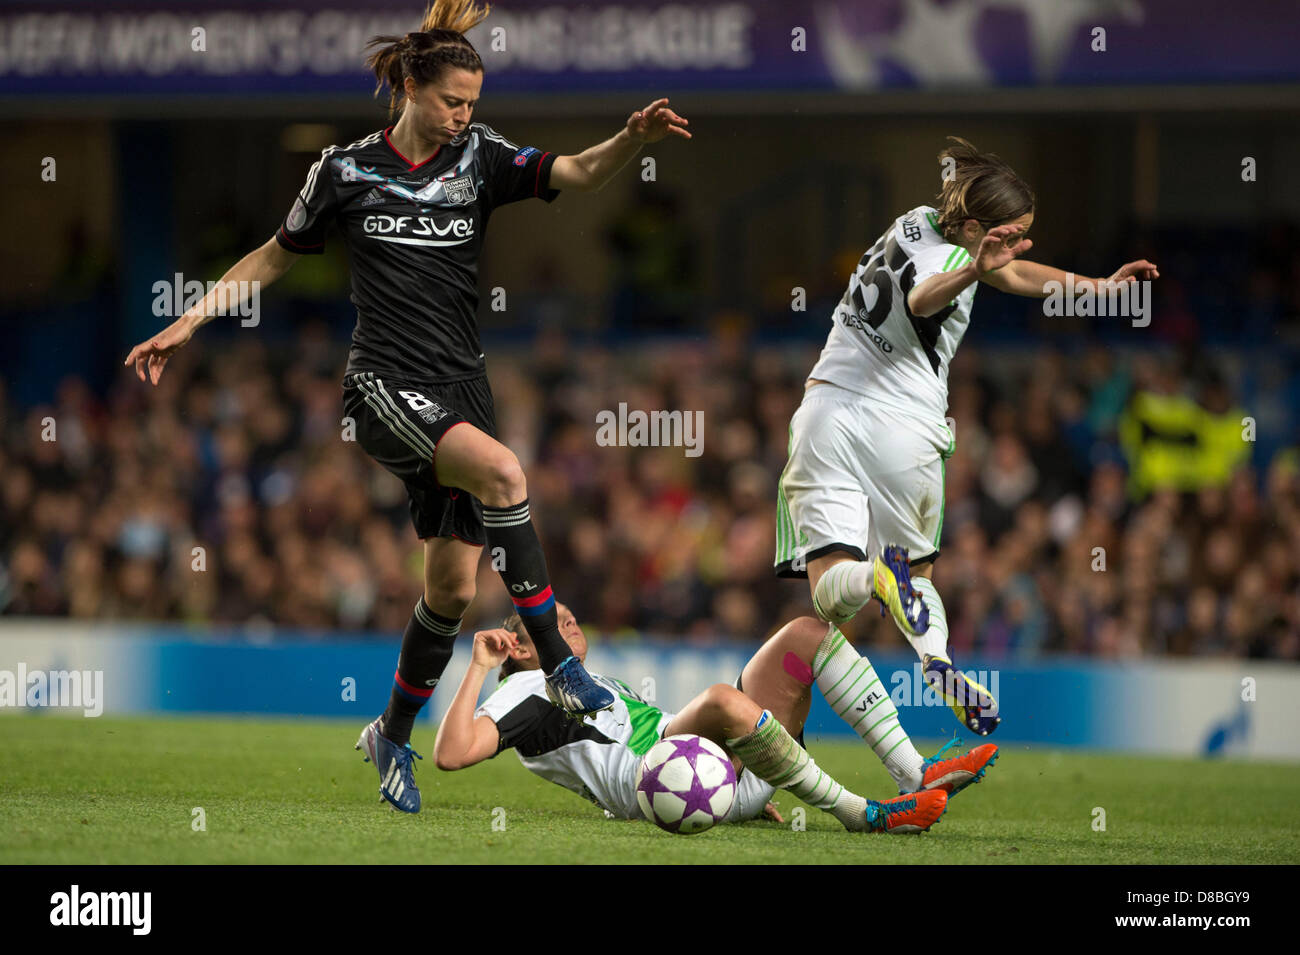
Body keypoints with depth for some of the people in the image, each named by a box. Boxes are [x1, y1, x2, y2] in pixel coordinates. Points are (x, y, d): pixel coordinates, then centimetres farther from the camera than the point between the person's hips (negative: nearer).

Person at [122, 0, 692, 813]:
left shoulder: (480, 159, 3)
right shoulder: (347, 170, 0)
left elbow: (579, 173, -11)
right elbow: (275, 258, 13)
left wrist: (636, 138, -31)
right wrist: (187, 324, 9)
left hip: (461, 387, 4)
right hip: (386, 384, -4)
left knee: (455, 584, 4)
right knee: (502, 470, -31)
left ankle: (394, 735, 25)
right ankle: (558, 663, -26)